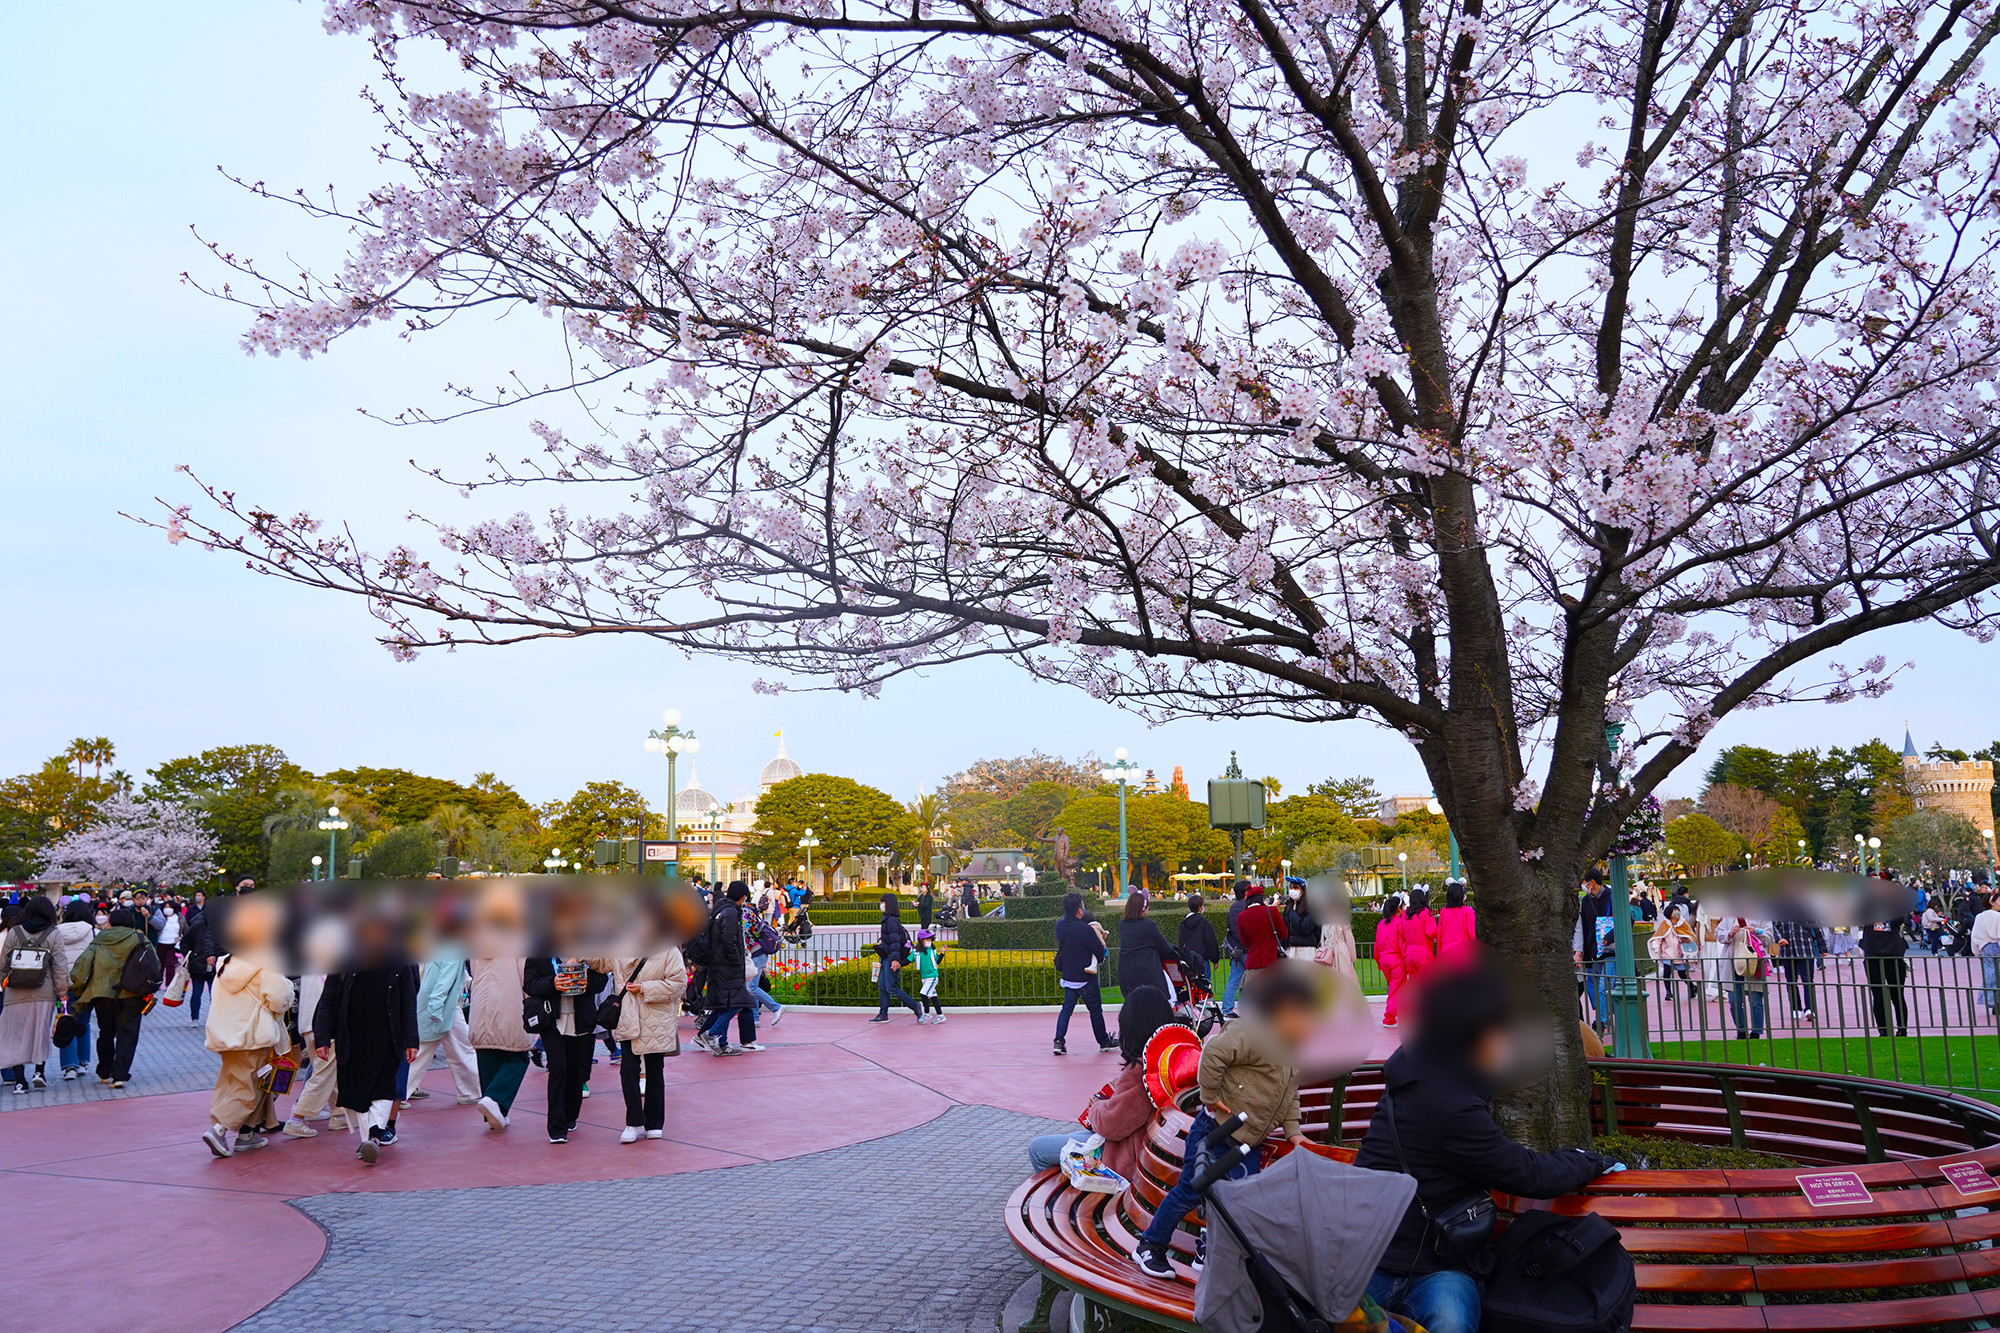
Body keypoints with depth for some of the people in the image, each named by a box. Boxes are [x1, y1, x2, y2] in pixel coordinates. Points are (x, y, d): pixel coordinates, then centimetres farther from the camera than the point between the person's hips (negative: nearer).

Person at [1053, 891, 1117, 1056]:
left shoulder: (1060, 925, -2)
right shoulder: (1085, 929, -23)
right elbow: (1100, 951, -14)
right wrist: (1099, 961, 7)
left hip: (1067, 977, 6)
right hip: (1086, 979, -6)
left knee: (1066, 1009, 12)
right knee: (1096, 1011, 9)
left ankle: (1059, 1041, 1)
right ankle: (1104, 1042, 22)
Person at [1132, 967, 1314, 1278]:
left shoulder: (1293, 1049, 10)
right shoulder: (1251, 1034, -22)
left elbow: (1290, 1095, 19)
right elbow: (1213, 1053, -31)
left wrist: (1293, 1131, 8)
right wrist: (1209, 1097, -23)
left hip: (1248, 1139, 8)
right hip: (1216, 1128, -8)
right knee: (1192, 1190, -2)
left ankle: (1210, 1250, 20)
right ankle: (1150, 1246, 14)